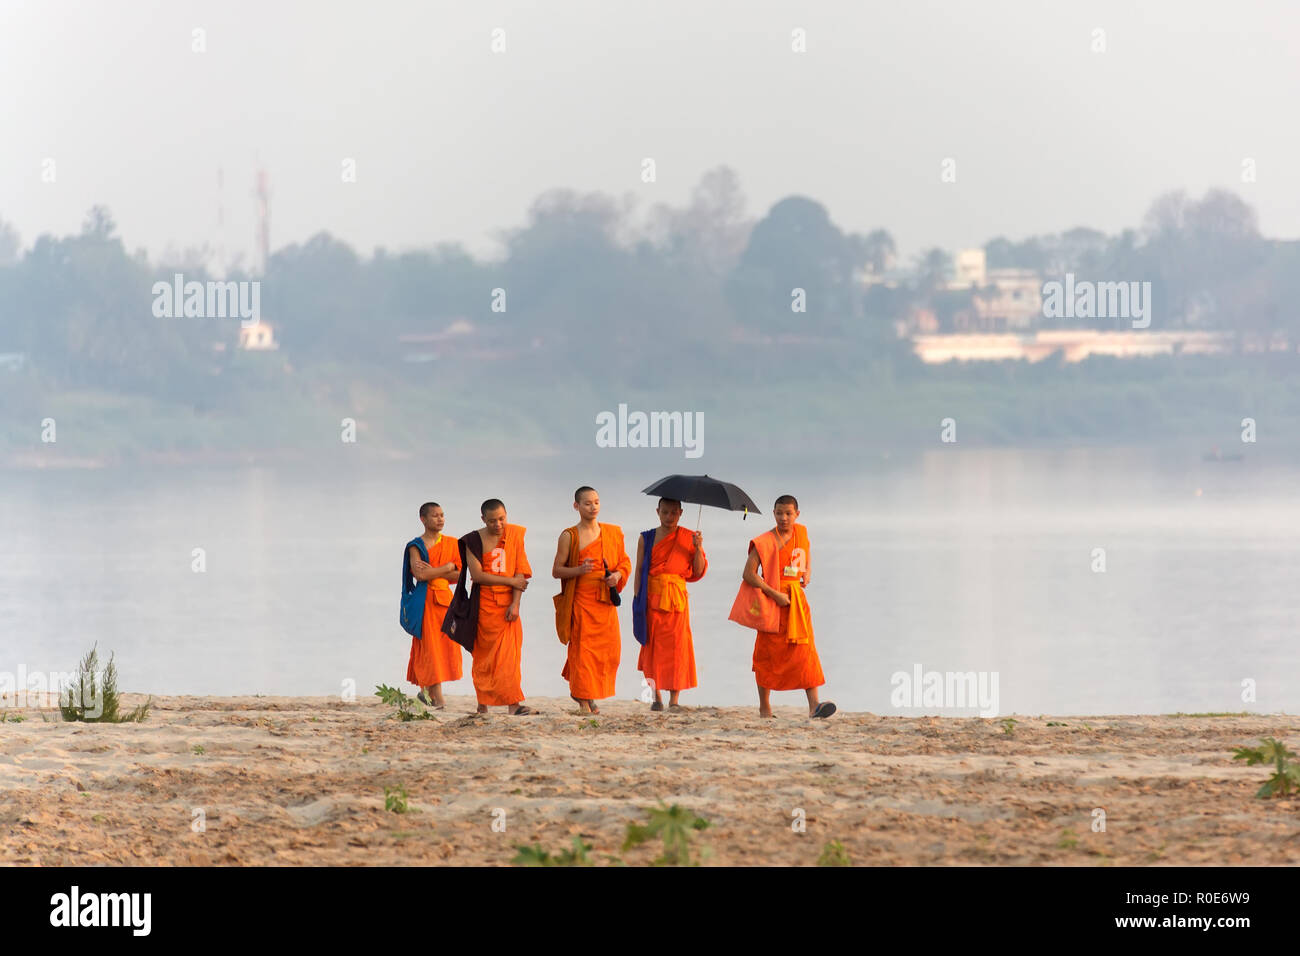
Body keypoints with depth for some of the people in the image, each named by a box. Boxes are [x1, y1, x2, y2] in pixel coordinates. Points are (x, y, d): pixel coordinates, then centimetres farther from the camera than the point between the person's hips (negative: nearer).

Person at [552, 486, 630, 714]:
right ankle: (584, 702, 1)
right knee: (582, 647, -5)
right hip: (580, 600, -4)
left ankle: (585, 693, 22)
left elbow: (625, 561, 17)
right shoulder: (568, 536, -1)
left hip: (605, 600, 4)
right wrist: (579, 570, -19)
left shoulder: (612, 533, 10)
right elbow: (556, 570, -1)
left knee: (609, 650, 2)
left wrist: (618, 575, -5)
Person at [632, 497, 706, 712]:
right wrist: (638, 600, 0)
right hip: (652, 597, 1)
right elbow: (640, 570, 7)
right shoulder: (646, 538, 7)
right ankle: (657, 696, 9)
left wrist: (698, 548, -13)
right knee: (652, 645, 0)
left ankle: (674, 699, -1)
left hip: (676, 596, -1)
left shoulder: (687, 538, 5)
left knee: (676, 645, -5)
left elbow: (698, 571, 2)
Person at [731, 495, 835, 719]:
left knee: (805, 650, -8)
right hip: (770, 600, -4)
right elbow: (749, 573, -12)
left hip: (796, 599, 4)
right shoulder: (764, 542, -8)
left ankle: (814, 705, -16)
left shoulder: (801, 533, 9)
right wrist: (775, 594, -18)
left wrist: (808, 572, 13)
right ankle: (764, 707, 11)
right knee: (768, 652, 1)